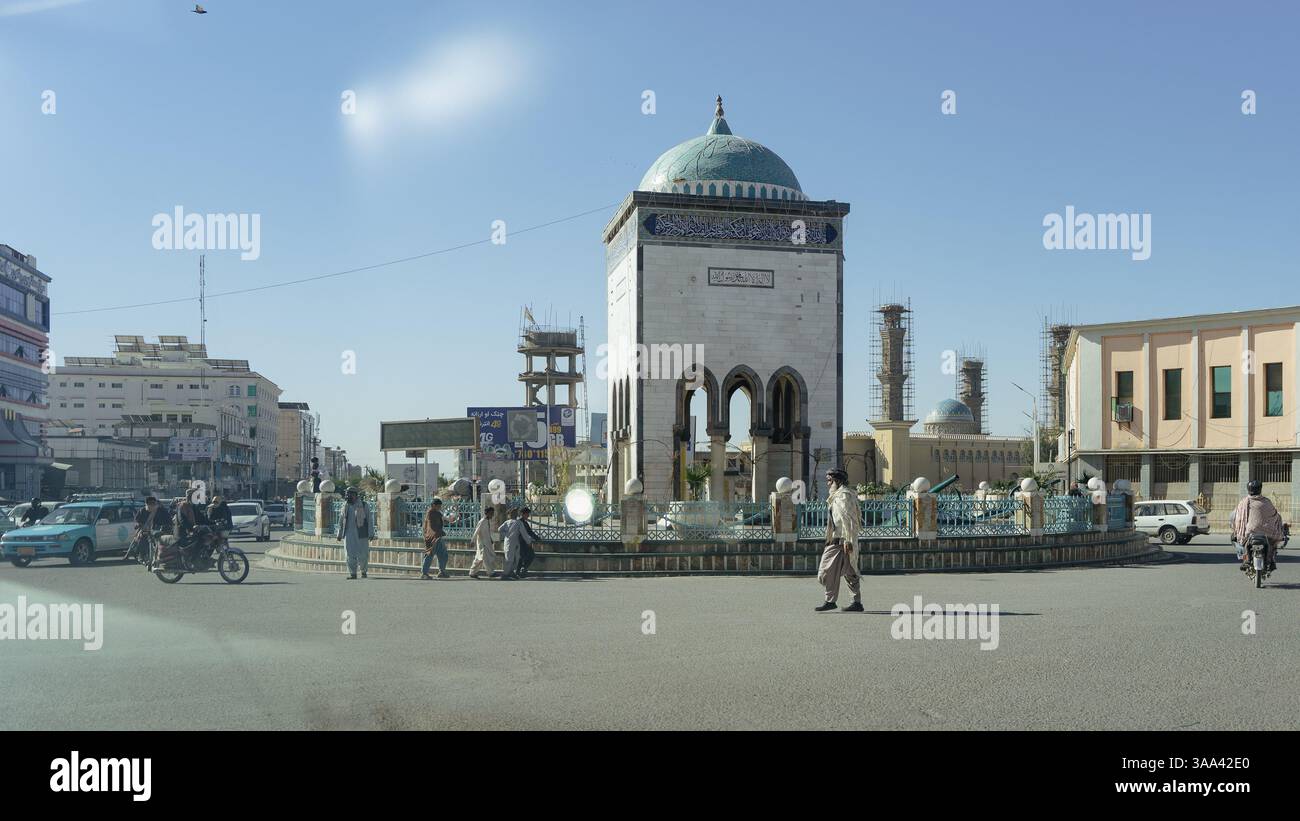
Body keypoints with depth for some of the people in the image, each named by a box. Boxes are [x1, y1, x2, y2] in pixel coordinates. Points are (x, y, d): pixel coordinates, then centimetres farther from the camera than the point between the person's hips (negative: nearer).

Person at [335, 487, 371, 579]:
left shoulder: (363, 506, -1)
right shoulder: (345, 506, 10)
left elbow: (369, 520, -2)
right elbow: (341, 521, 18)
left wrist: (370, 534, -7)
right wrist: (339, 534, 16)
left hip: (361, 534, -3)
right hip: (349, 534, 3)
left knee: (363, 554, 0)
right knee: (350, 555, -2)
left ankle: (364, 572, 19)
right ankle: (352, 573, 3)